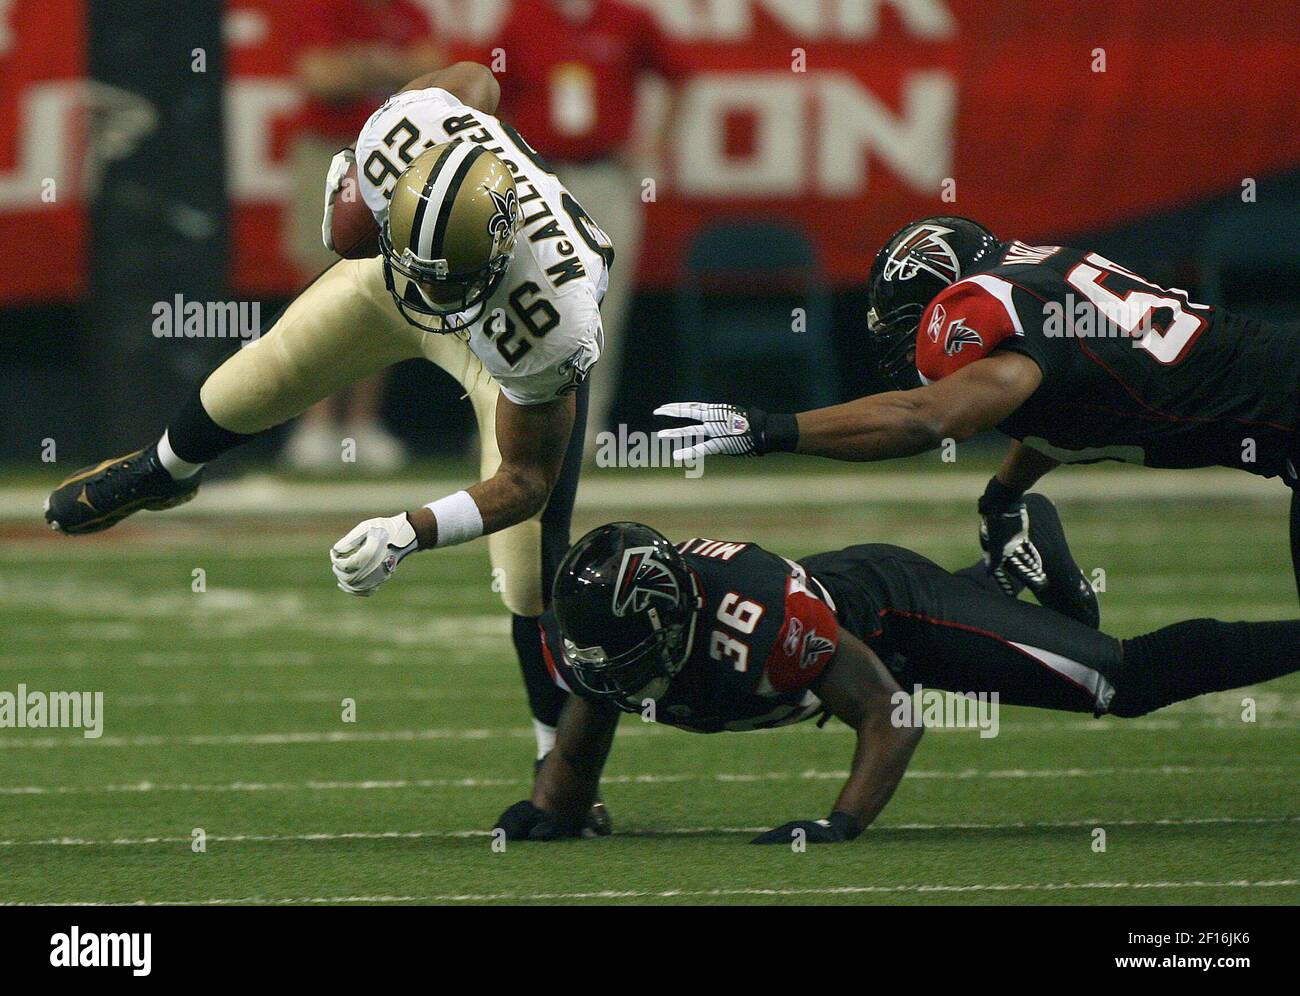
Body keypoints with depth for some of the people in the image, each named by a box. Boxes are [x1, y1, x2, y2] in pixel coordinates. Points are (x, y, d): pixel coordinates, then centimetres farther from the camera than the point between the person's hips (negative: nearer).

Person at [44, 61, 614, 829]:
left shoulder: (555, 326, -47)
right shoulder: (407, 134, -42)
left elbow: (526, 482, -33)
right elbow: (471, 79, -15)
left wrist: (412, 533, -46)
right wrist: (353, 168, 0)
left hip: (514, 339, -4)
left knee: (533, 575, -8)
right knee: (265, 376, 19)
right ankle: (159, 475, 55)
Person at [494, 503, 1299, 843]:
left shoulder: (753, 623, -46)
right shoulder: (589, 642, -28)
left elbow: (891, 714, -38)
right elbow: (577, 756, -10)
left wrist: (842, 824, -51)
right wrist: (545, 813, -32)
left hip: (896, 607, -7)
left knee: (1130, 681, -4)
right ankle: (1029, 538, 67)